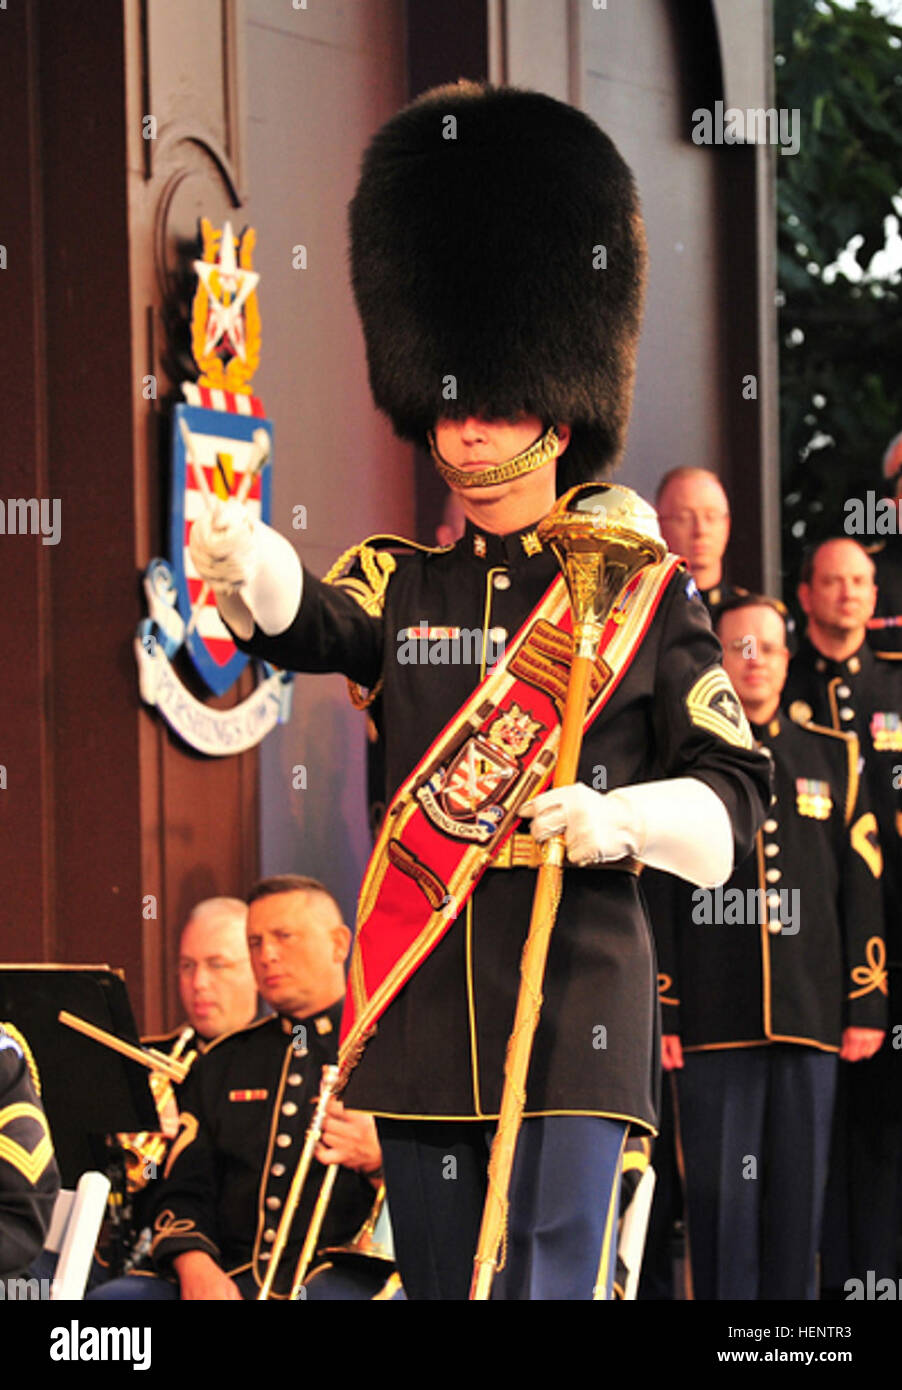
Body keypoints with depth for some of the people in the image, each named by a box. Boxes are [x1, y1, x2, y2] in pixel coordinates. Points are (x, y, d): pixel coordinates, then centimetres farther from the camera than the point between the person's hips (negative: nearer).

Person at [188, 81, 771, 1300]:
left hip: (575, 1015, -4)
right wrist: (247, 572, -36)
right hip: (418, 1011, 4)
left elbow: (733, 792, 2)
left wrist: (619, 822, -19)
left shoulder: (643, 593, 4)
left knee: (554, 1281, -12)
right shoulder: (401, 583, 11)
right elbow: (313, 623, -12)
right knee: (439, 1282, 9)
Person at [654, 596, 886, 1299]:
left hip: (811, 1019, 2)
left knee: (799, 1193, 3)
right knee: (722, 1195, -2)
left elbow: (863, 890, 12)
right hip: (714, 1023, -2)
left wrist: (867, 1003, 5)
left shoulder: (834, 758, 13)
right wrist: (659, 1012, -5)